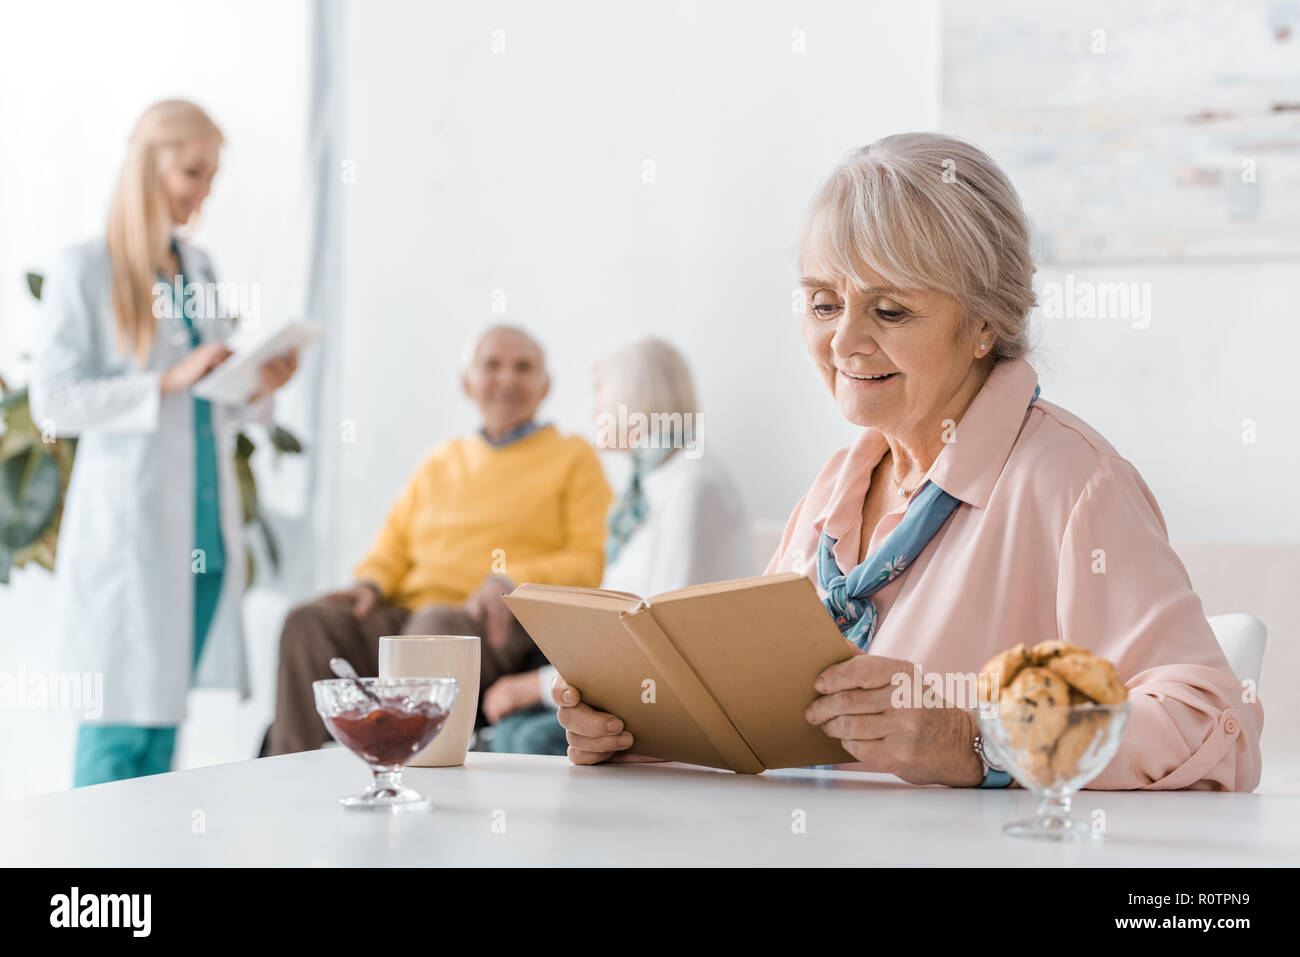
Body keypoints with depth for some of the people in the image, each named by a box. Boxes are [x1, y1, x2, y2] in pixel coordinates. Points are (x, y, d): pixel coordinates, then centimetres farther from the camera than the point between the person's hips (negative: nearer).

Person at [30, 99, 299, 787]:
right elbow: (52, 401, -11)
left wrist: (259, 390, 0)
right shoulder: (84, 272, -3)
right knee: (121, 719, -6)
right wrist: (168, 381, -18)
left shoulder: (199, 268, 15)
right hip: (126, 533, -6)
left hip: (204, 533, 6)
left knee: (167, 712, 6)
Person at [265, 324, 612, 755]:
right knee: (309, 621, -22)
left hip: (495, 625, -5)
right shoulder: (442, 460, 28)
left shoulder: (573, 457, 13)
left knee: (438, 624, -39)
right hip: (405, 611, 5)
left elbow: (592, 561, 1)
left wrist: (511, 582, -14)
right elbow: (395, 541, 29)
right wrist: (371, 582, 5)